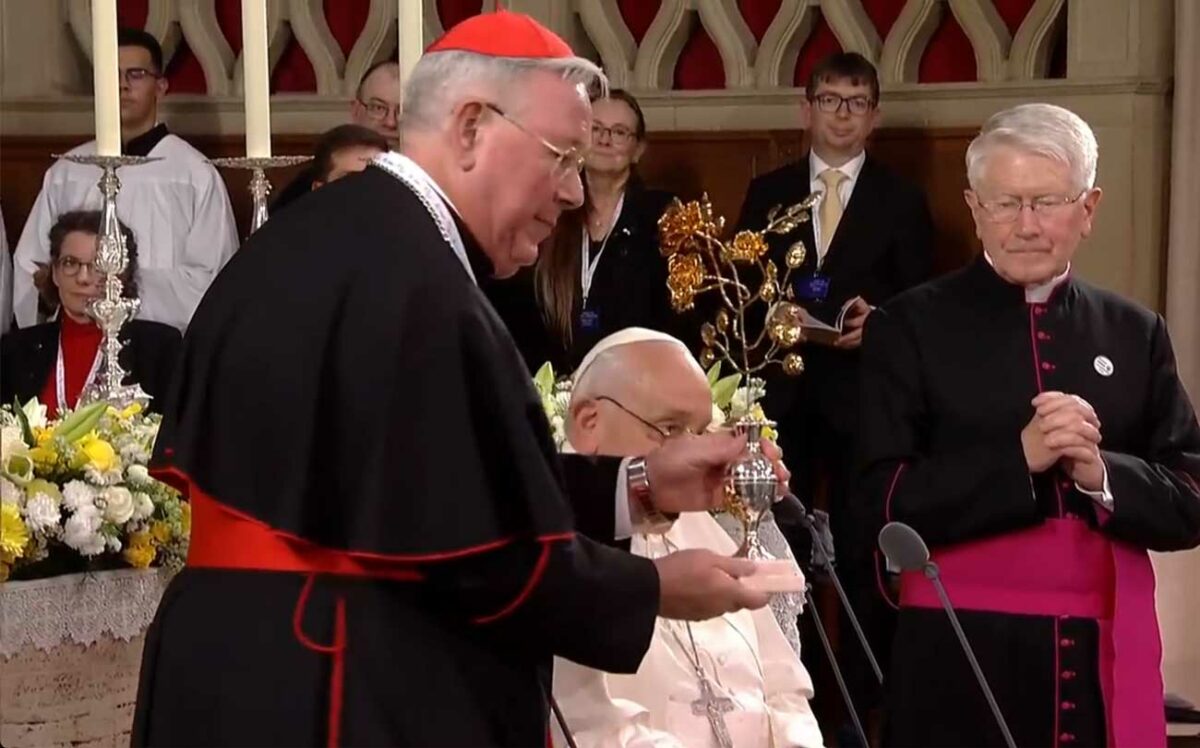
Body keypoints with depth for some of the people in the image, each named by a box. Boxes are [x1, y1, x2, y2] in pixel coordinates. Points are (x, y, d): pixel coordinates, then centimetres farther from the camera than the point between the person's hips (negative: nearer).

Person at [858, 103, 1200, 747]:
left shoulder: (1135, 334, 8)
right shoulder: (911, 328, -1)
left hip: (1104, 656, 3)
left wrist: (1100, 475, -14)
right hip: (962, 655, -3)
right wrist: (1019, 459, -18)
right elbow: (886, 501, -9)